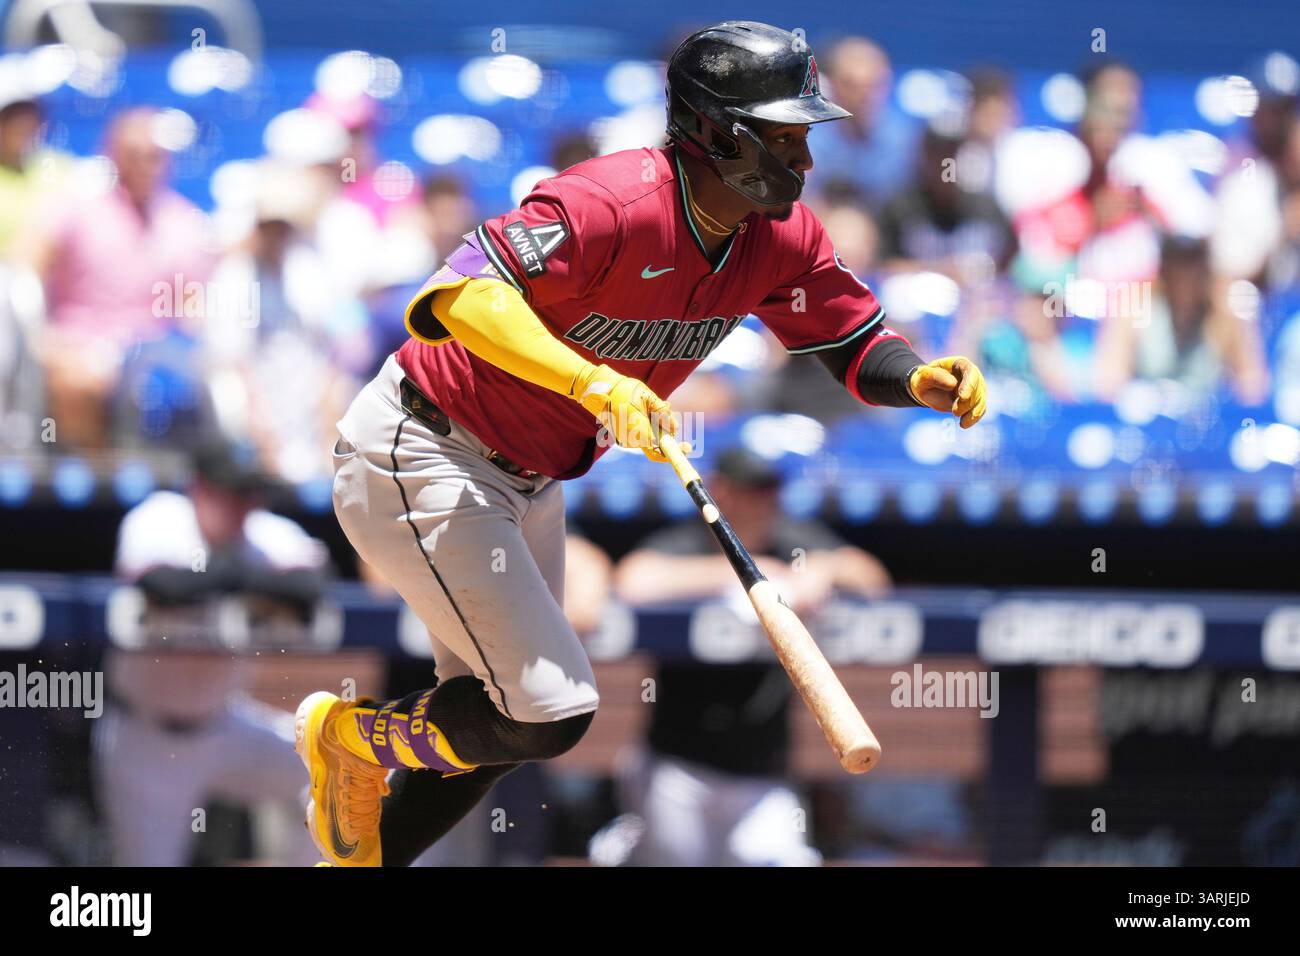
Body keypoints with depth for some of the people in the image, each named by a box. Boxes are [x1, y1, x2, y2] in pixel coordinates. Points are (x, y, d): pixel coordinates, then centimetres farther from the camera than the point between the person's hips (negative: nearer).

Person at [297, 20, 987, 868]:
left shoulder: (780, 238, -5)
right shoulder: (612, 205, -31)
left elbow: (858, 343, 4)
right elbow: (457, 297, -42)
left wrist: (921, 379, -19)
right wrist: (593, 382, -53)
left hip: (527, 483, 9)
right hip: (421, 463, -9)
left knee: (498, 719, 19)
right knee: (551, 711, -14)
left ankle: (357, 856, 37)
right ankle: (354, 736, 11)